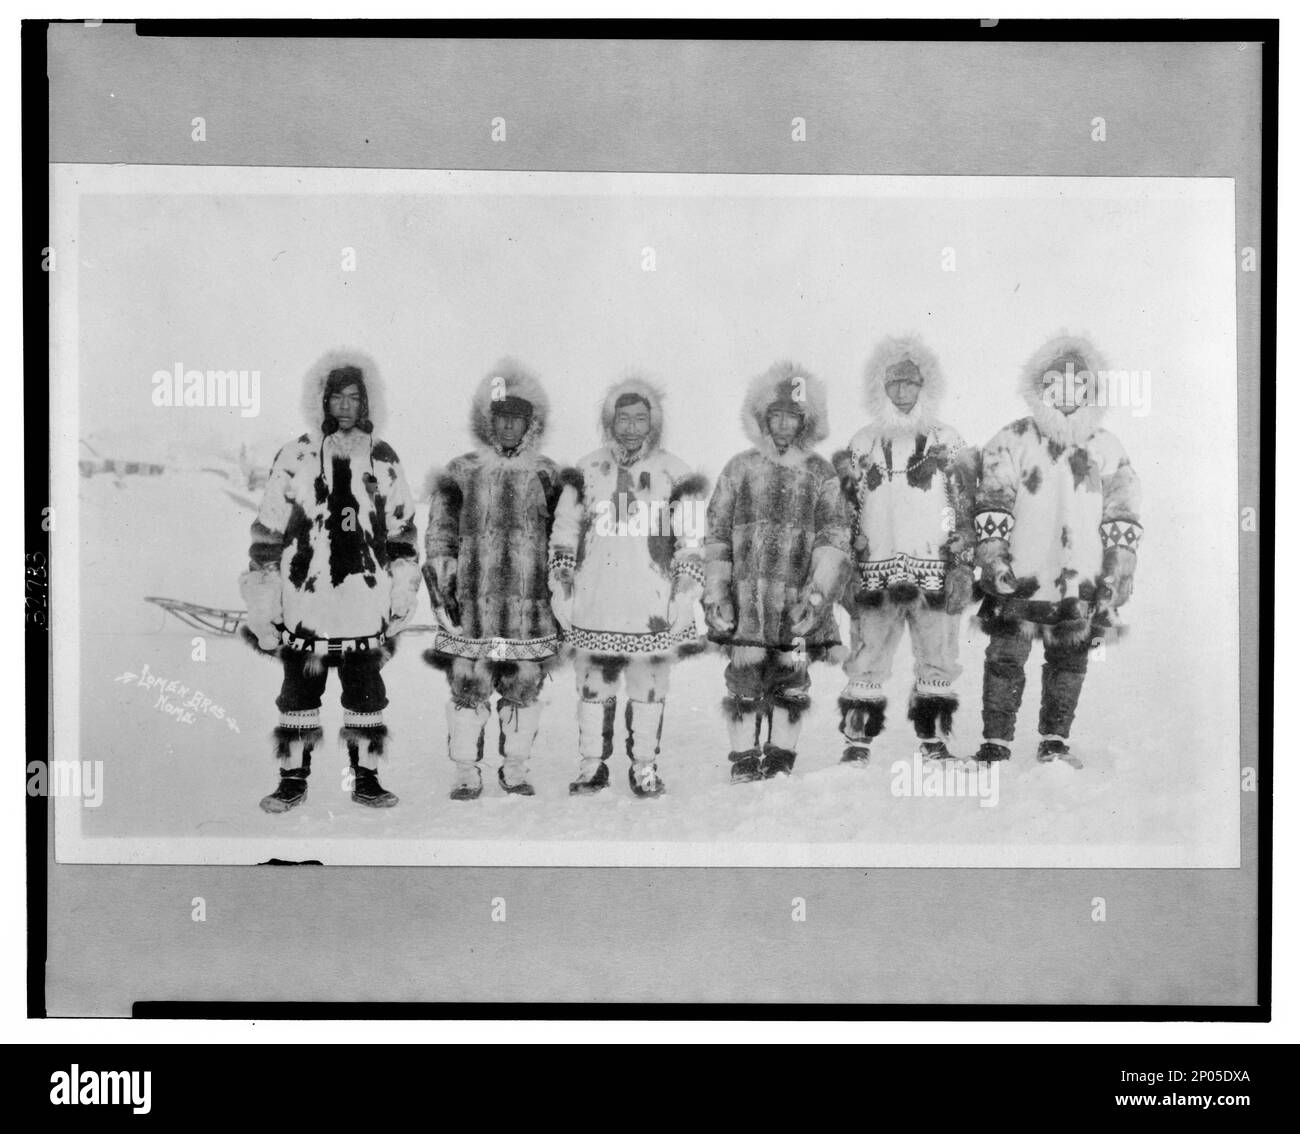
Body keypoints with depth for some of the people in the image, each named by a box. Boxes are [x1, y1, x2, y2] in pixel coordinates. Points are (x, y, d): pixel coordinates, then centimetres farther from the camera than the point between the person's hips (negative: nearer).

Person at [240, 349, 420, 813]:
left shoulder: (384, 460, 7)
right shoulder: (295, 458, 1)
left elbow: (402, 530, 13)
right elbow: (268, 531, 3)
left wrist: (402, 592, 8)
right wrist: (262, 598, 0)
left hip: (366, 605, 2)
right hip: (305, 601, -1)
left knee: (366, 693, 8)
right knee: (299, 691, 5)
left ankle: (366, 778, 19)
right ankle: (293, 780, 16)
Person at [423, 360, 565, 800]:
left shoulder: (547, 475, 9)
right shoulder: (461, 473, 4)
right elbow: (439, 537, 7)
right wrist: (442, 590, 0)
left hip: (531, 608, 1)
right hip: (472, 605, -1)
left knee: (524, 689, 6)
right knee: (468, 688, 0)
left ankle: (515, 768, 22)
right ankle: (466, 772, 13)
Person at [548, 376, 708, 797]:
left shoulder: (674, 474, 4)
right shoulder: (587, 472, 8)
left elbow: (692, 541, 6)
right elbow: (564, 534, 13)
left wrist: (686, 591, -1)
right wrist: (561, 586, 8)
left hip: (652, 609, -1)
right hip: (594, 608, 1)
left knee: (649, 690, 4)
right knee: (593, 687, 7)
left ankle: (645, 767, 16)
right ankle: (591, 766, 18)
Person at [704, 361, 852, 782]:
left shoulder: (820, 473, 8)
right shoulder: (740, 468, 10)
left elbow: (834, 539, 1)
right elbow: (717, 537, 9)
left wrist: (819, 593, -12)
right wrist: (715, 593, 1)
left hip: (798, 604, 0)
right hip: (747, 600, 0)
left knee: (790, 686, 5)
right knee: (745, 683, -3)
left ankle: (780, 764, 16)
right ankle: (744, 766, 6)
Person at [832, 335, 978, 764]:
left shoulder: (947, 442, 8)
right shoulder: (862, 445, 11)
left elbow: (966, 509, 4)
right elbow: (846, 514, 12)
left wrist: (963, 567, -5)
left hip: (935, 574, 0)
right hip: (876, 574, 1)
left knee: (938, 661, 4)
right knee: (866, 663, 0)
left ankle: (934, 742, 14)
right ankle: (856, 743, 7)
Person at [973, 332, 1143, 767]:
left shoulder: (1106, 449, 8)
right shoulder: (1012, 442, 0)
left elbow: (1123, 516, 8)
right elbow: (991, 506, -3)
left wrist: (1117, 574, 3)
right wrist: (992, 556, -12)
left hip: (1080, 582, 3)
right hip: (1019, 577, -2)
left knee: (1069, 661, 10)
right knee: (1005, 658, -1)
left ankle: (1055, 740, 23)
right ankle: (996, 743, 8)